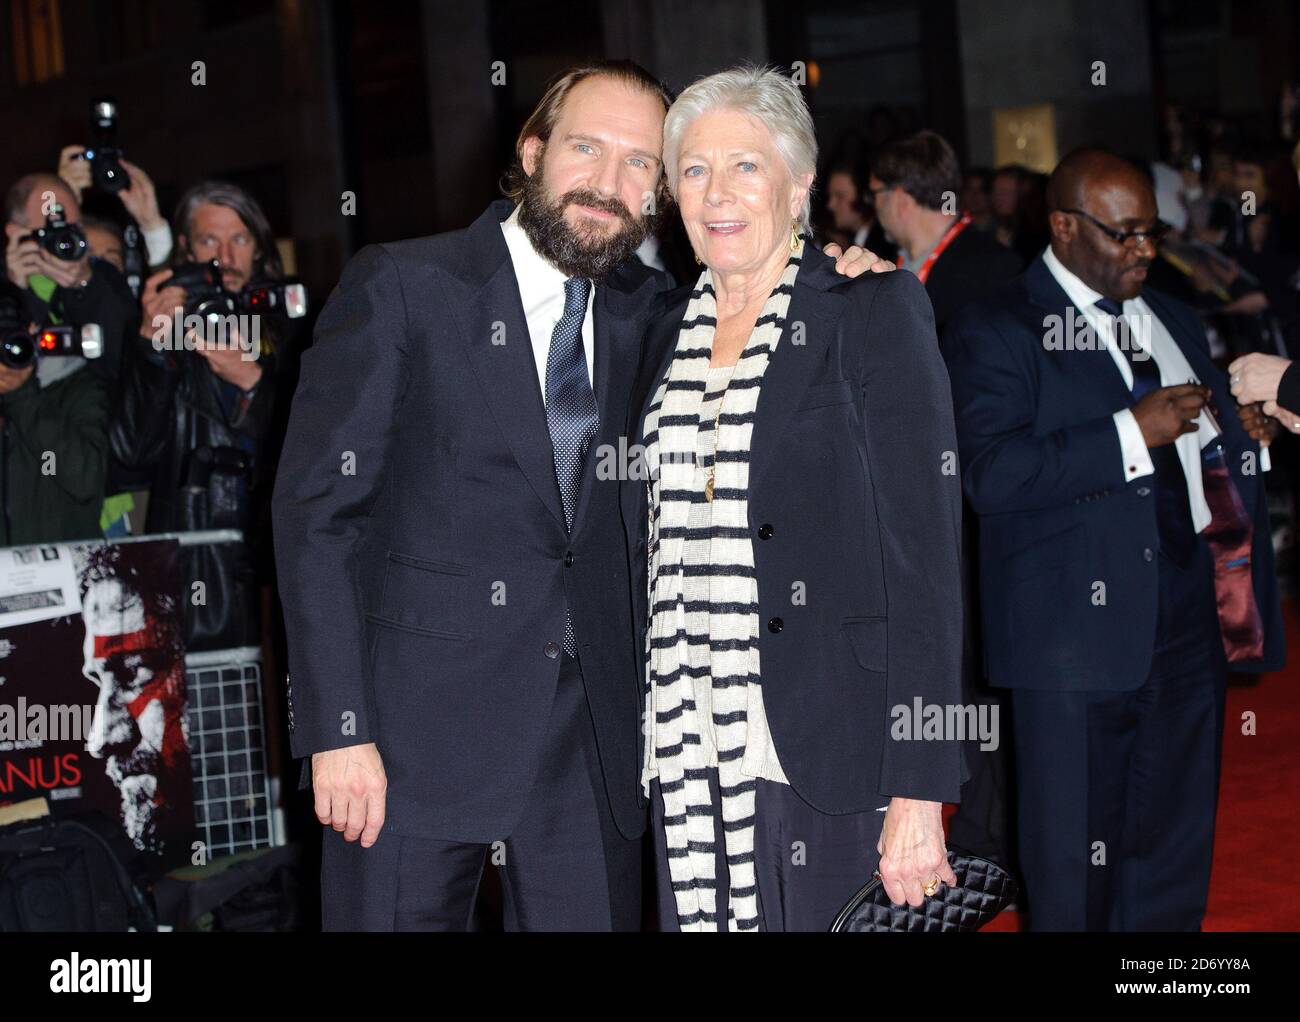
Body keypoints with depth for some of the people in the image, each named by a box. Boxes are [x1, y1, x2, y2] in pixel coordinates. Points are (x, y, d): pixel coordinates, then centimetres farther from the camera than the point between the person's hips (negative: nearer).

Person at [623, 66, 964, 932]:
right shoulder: (669, 329, 12)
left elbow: (924, 552, -10)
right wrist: (649, 740, 10)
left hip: (826, 762, -5)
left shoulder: (876, 310, -4)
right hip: (691, 762, 5)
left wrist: (919, 793, -16)